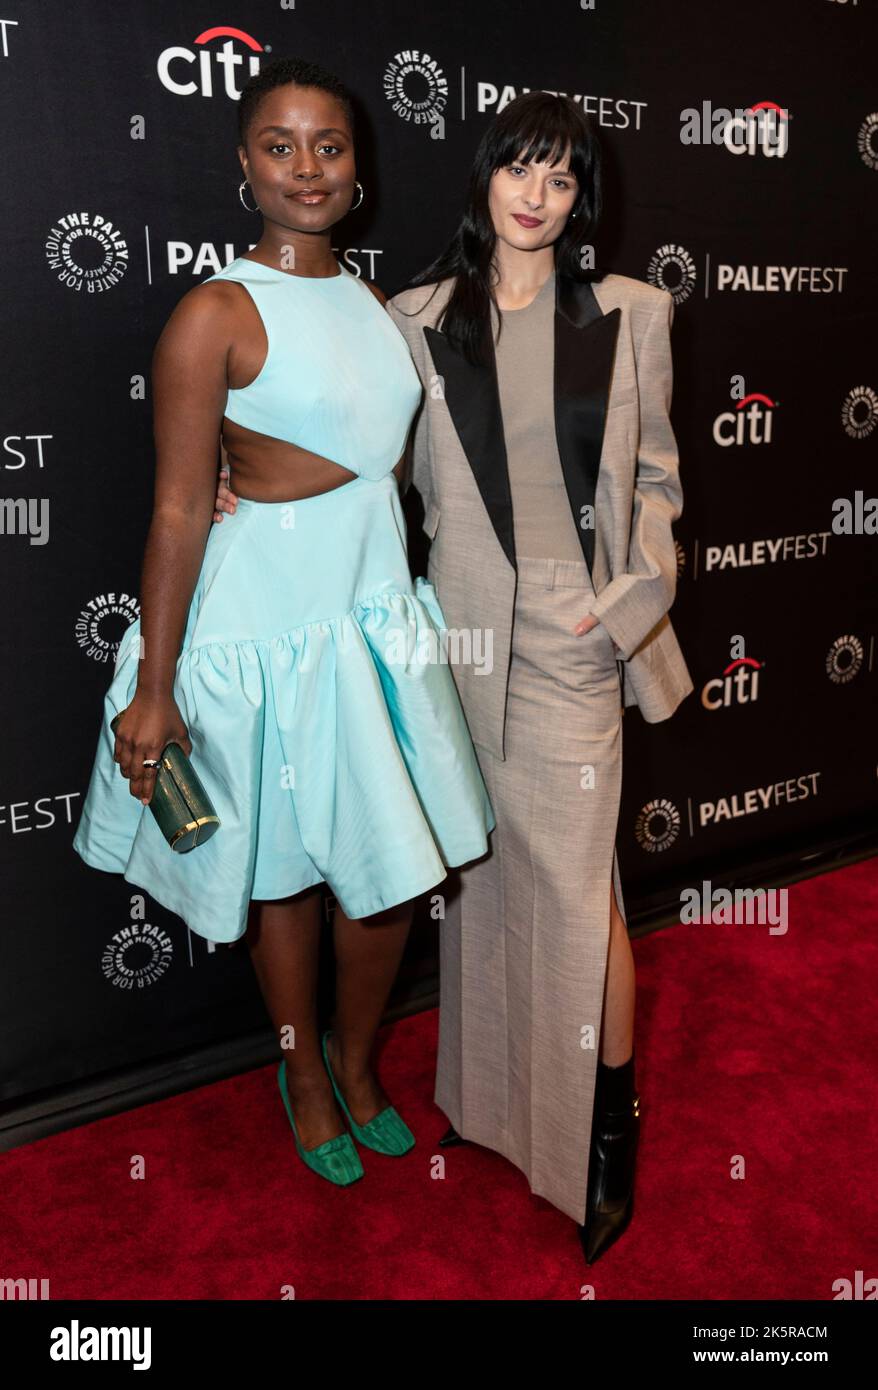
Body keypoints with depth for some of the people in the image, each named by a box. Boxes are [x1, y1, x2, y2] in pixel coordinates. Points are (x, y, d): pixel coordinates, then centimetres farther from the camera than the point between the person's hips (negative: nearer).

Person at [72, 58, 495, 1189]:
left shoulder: (369, 303, 11)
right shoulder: (216, 313, -10)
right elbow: (178, 511, -13)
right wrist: (154, 689, -13)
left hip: (376, 609, 6)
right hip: (268, 620, -6)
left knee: (398, 867, 11)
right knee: (286, 872, 11)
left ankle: (357, 1058, 37)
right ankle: (303, 1072, 36)